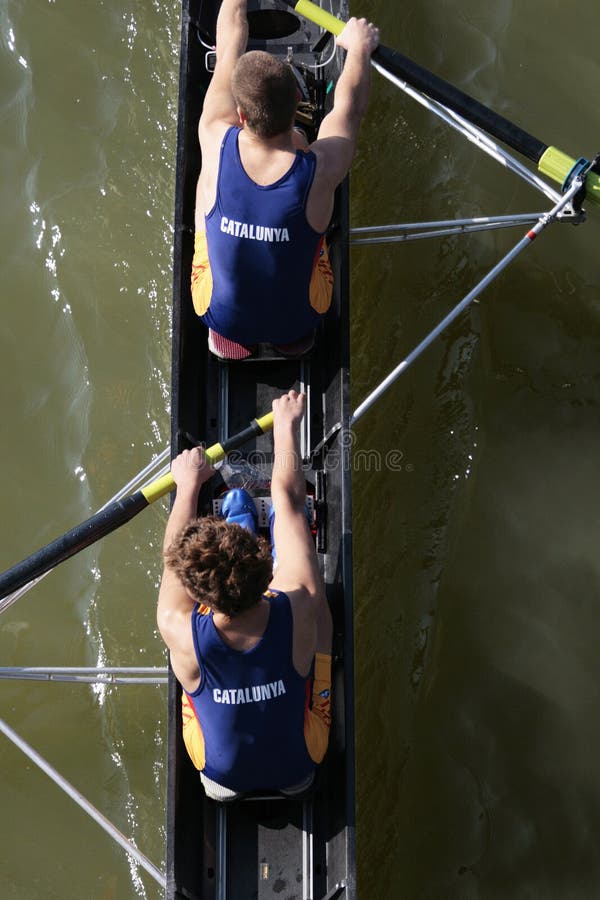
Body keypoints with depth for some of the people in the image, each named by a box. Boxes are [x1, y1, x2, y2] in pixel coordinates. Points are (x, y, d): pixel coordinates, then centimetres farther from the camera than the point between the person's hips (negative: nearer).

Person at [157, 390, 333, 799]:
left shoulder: (180, 632, -39)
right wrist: (287, 425, -3)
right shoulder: (299, 607, -38)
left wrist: (189, 483, 3)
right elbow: (289, 499, -20)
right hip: (299, 766, 0)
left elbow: (174, 552, -15)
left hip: (223, 772, 0)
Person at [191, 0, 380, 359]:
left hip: (224, 319, 1)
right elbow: (351, 102, -6)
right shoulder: (320, 170, -30)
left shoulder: (216, 143, -29)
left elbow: (230, 40, -10)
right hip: (297, 322, 0)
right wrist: (360, 46, 12)